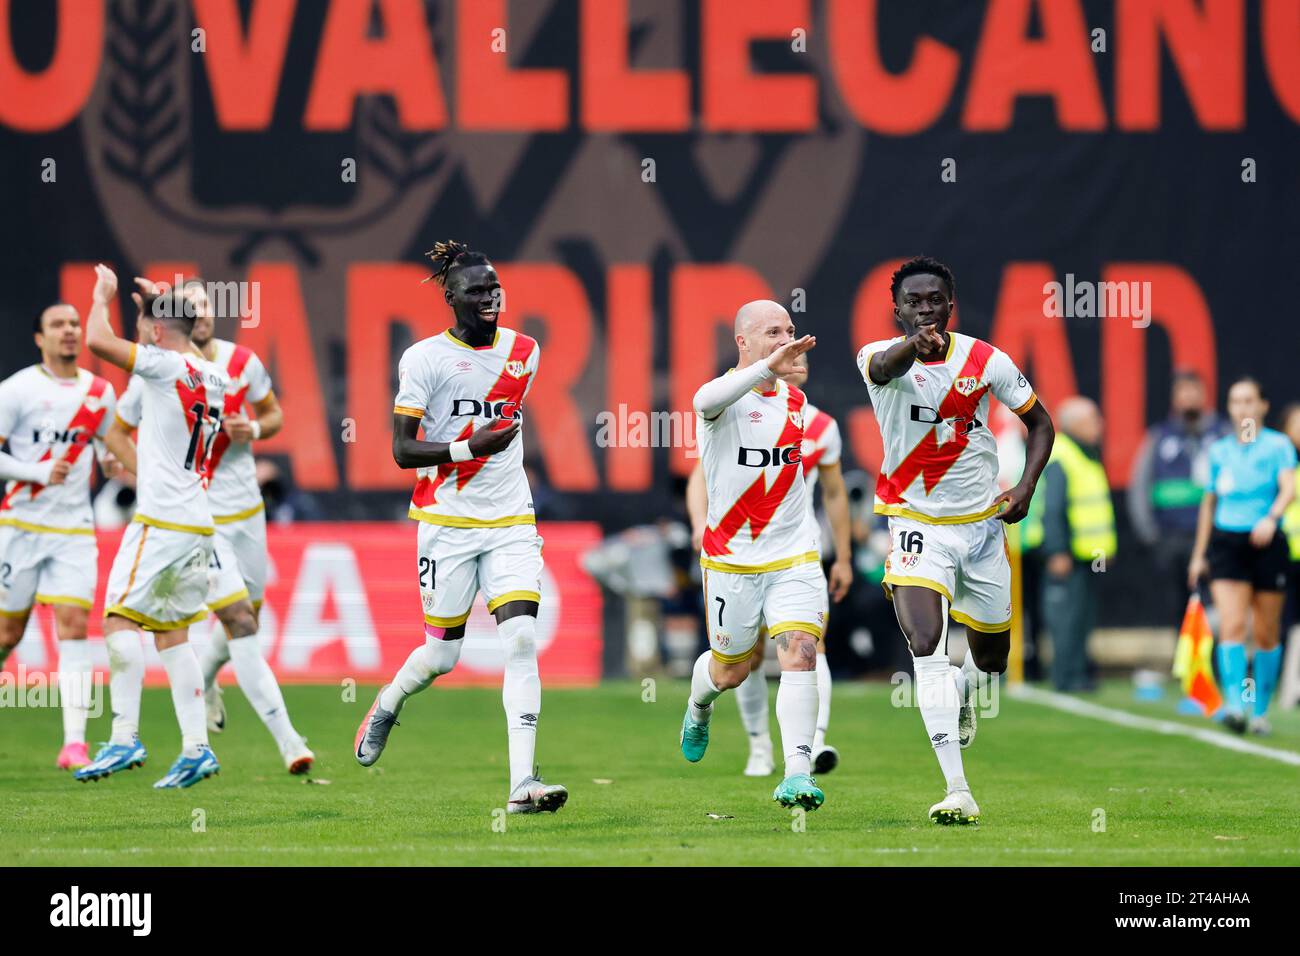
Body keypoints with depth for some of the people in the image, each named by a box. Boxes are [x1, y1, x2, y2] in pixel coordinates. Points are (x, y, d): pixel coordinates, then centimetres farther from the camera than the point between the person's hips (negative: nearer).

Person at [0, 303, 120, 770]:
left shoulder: (99, 393, 7)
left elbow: (111, 450, 22)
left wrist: (114, 462, 0)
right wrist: (38, 472, -19)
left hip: (74, 530, 2)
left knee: (74, 623, -11)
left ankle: (74, 744, -15)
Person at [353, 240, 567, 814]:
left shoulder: (523, 351, 7)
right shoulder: (425, 358, -8)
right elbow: (402, 451, -12)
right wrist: (469, 449, -23)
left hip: (511, 524, 3)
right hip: (448, 524, -3)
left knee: (522, 641, -14)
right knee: (442, 654, 5)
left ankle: (522, 785, -18)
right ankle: (386, 707, 40)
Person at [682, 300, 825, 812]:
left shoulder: (795, 401, 9)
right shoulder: (725, 396, -11)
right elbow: (709, 400, -39)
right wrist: (768, 368, -55)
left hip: (794, 557, 3)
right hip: (731, 560, -3)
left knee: (800, 654, -16)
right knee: (730, 670, 12)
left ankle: (798, 772, -20)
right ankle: (698, 707, 48)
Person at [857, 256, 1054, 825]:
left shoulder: (987, 361, -5)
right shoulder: (880, 356, -12)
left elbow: (1039, 422, 9)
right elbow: (885, 367, -39)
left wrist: (1026, 487, -7)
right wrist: (913, 343, -62)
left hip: (983, 523, 3)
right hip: (917, 522, -3)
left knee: (991, 657, 12)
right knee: (925, 645, -22)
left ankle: (964, 694, 52)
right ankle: (957, 791, -26)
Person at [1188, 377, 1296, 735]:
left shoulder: (1278, 445, 0)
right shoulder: (1219, 451, 10)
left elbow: (1289, 488, -16)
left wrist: (1271, 518, -35)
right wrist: (1199, 553, 18)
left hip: (1266, 542, -2)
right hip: (1226, 542, 2)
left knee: (1266, 635, 5)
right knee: (1232, 626, -15)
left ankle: (1260, 711, 17)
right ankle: (1234, 706, -24)